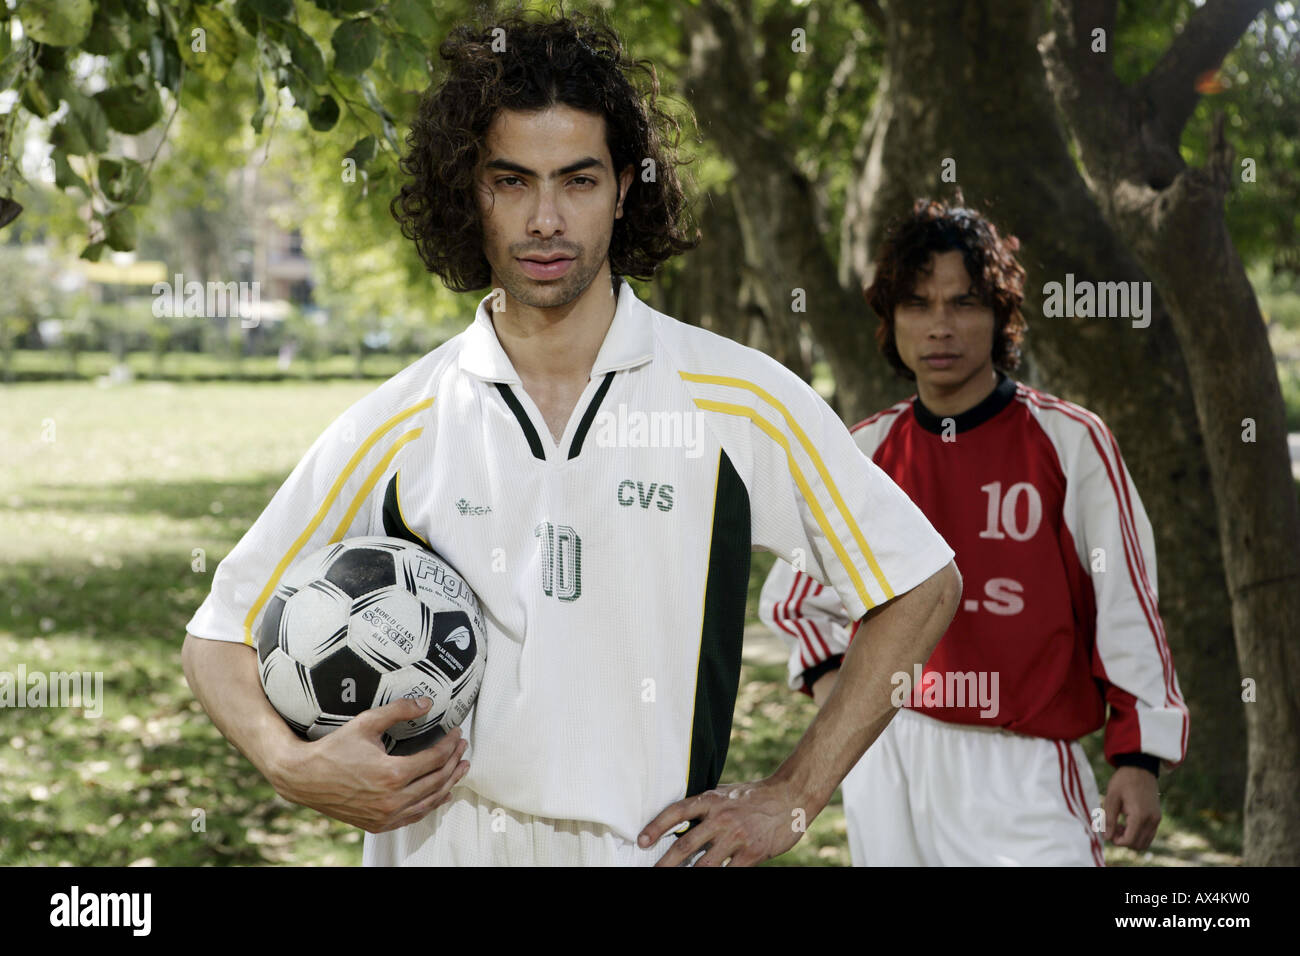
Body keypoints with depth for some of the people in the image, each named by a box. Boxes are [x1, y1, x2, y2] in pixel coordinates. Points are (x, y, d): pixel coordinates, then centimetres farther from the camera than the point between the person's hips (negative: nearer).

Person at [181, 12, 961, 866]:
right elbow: (221, 635, 7)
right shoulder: (394, 431, -1)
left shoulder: (743, 402, -4)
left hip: (659, 847, -1)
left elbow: (922, 584, 5)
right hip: (440, 842, 1)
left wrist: (792, 800, 0)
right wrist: (294, 765, -13)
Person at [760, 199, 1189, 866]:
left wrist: (1138, 759, -8)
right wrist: (827, 673, 4)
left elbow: (1126, 604, -3)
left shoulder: (1071, 441, -2)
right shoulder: (862, 453, 8)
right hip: (886, 760, 3)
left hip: (1023, 767, -3)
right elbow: (794, 597, 21)